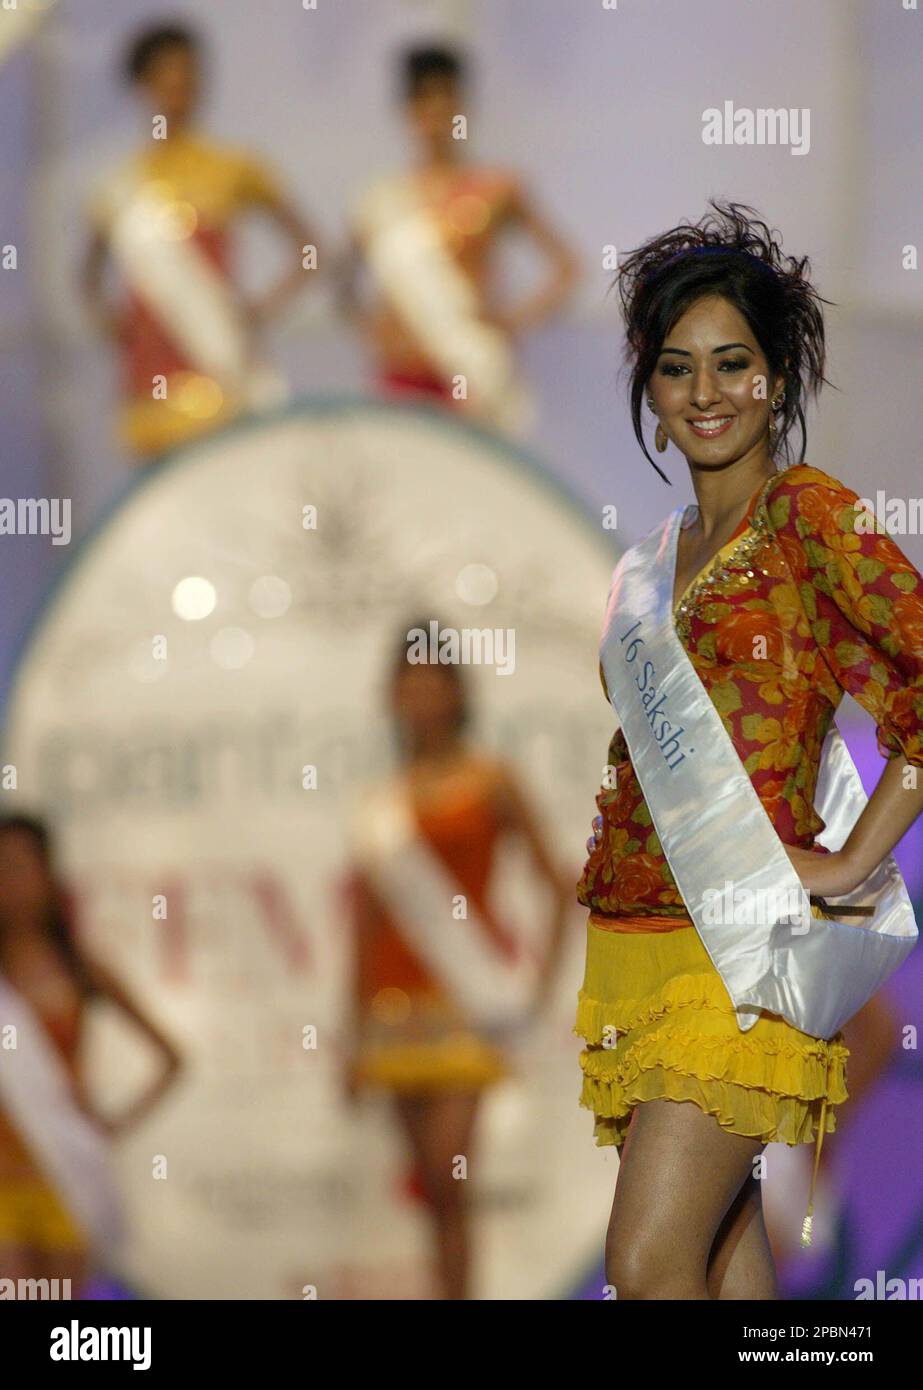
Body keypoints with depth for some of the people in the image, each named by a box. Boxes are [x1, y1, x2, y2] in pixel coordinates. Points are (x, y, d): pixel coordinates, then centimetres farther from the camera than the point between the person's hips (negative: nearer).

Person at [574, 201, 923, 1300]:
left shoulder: (811, 518, -5)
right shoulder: (659, 558, 18)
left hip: (742, 951, -7)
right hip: (636, 947, 7)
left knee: (649, 1266, -16)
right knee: (724, 1266, 7)